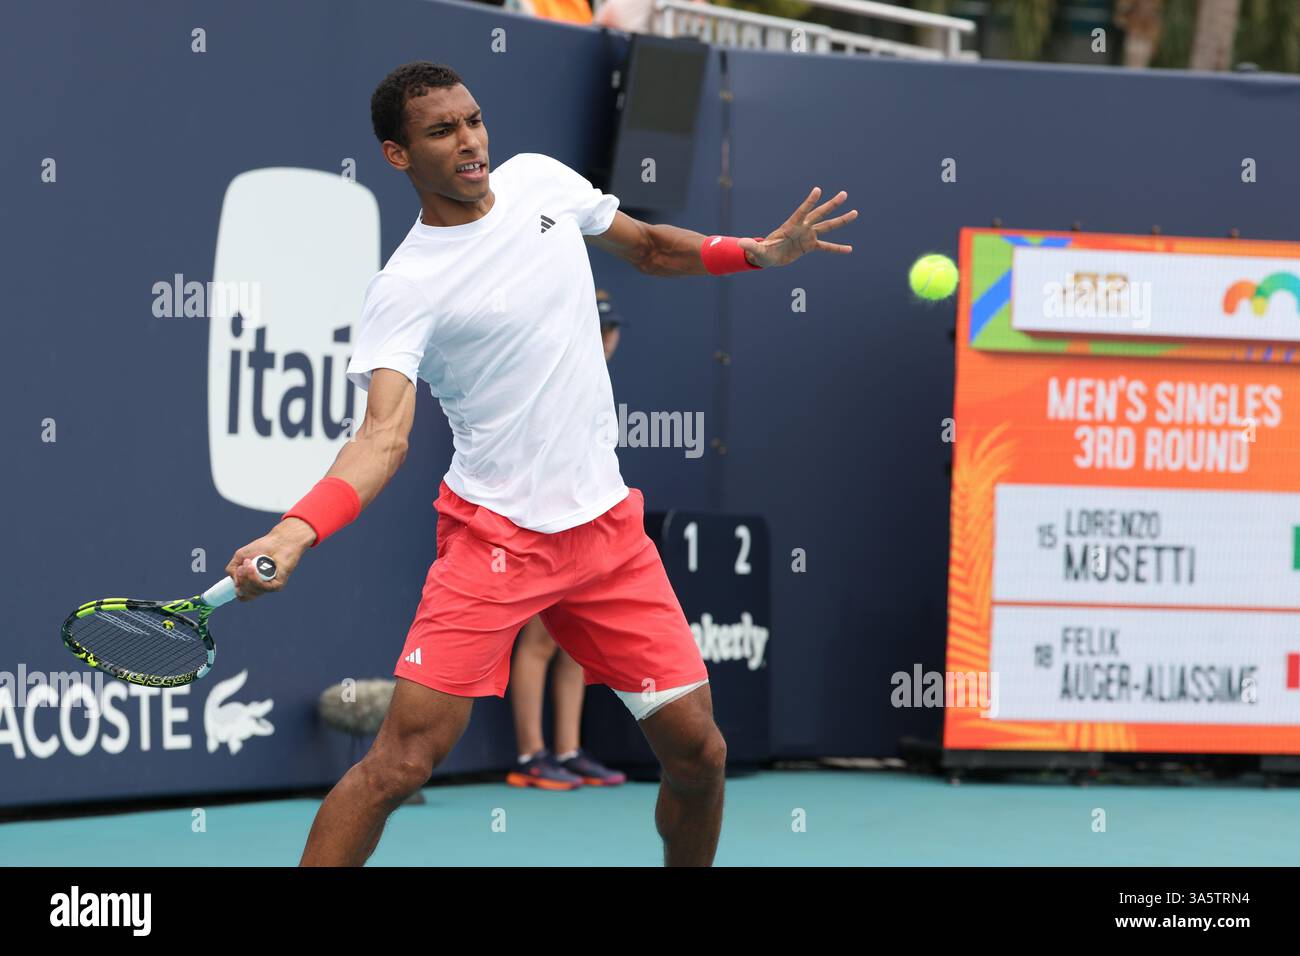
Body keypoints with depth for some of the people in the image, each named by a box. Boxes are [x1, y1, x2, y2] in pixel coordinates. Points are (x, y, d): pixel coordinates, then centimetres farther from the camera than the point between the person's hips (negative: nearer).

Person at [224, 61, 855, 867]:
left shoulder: (540, 180, 5)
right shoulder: (405, 291, -12)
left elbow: (649, 247, 23)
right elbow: (385, 436, -23)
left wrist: (761, 253, 9)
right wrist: (291, 534, -40)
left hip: (607, 526, 5)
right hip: (493, 538, -5)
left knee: (698, 753, 3)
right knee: (403, 761, -16)